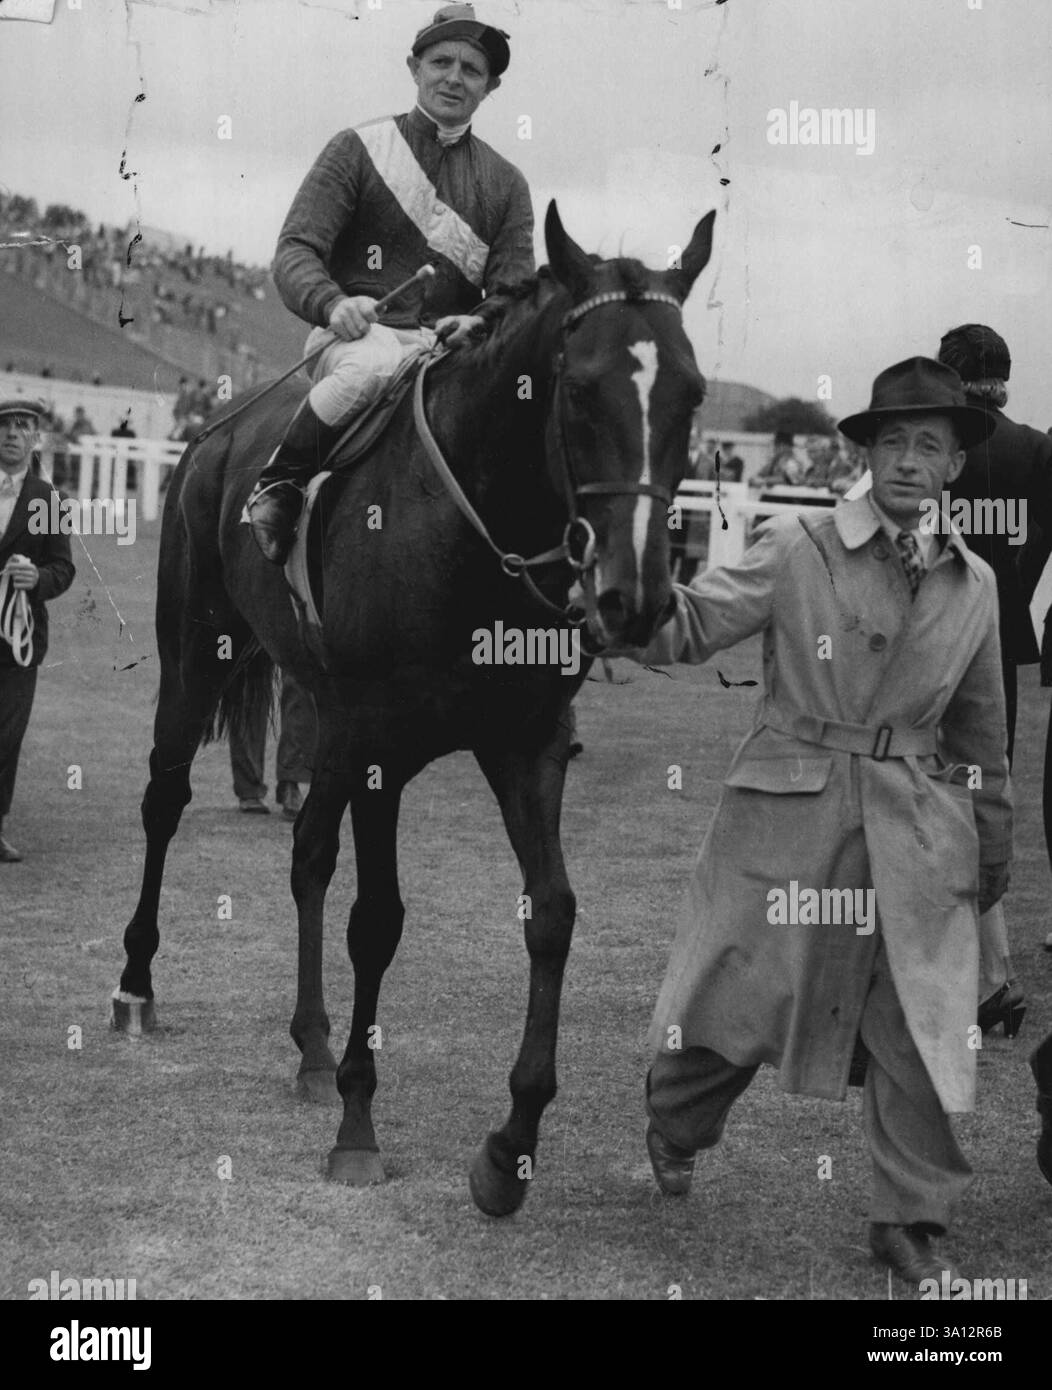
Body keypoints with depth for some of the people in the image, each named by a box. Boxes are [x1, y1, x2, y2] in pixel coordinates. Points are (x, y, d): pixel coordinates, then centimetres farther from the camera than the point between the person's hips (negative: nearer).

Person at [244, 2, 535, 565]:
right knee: (371, 368, -39)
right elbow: (295, 252, -2)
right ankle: (278, 483, -19)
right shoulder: (357, 149, 7)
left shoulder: (505, 182, 16)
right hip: (359, 333, -3)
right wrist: (333, 303, -25)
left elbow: (512, 287, 8)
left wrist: (479, 322, -17)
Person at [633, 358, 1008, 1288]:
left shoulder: (974, 585, 7)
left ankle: (911, 1222, 15)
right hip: (789, 815, -2)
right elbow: (686, 629, -8)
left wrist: (994, 846, 18)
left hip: (916, 832, 3)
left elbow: (980, 729, 16)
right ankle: (674, 1134, 37)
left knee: (924, 1027, 1)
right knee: (740, 995, 7)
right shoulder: (797, 550, -3)